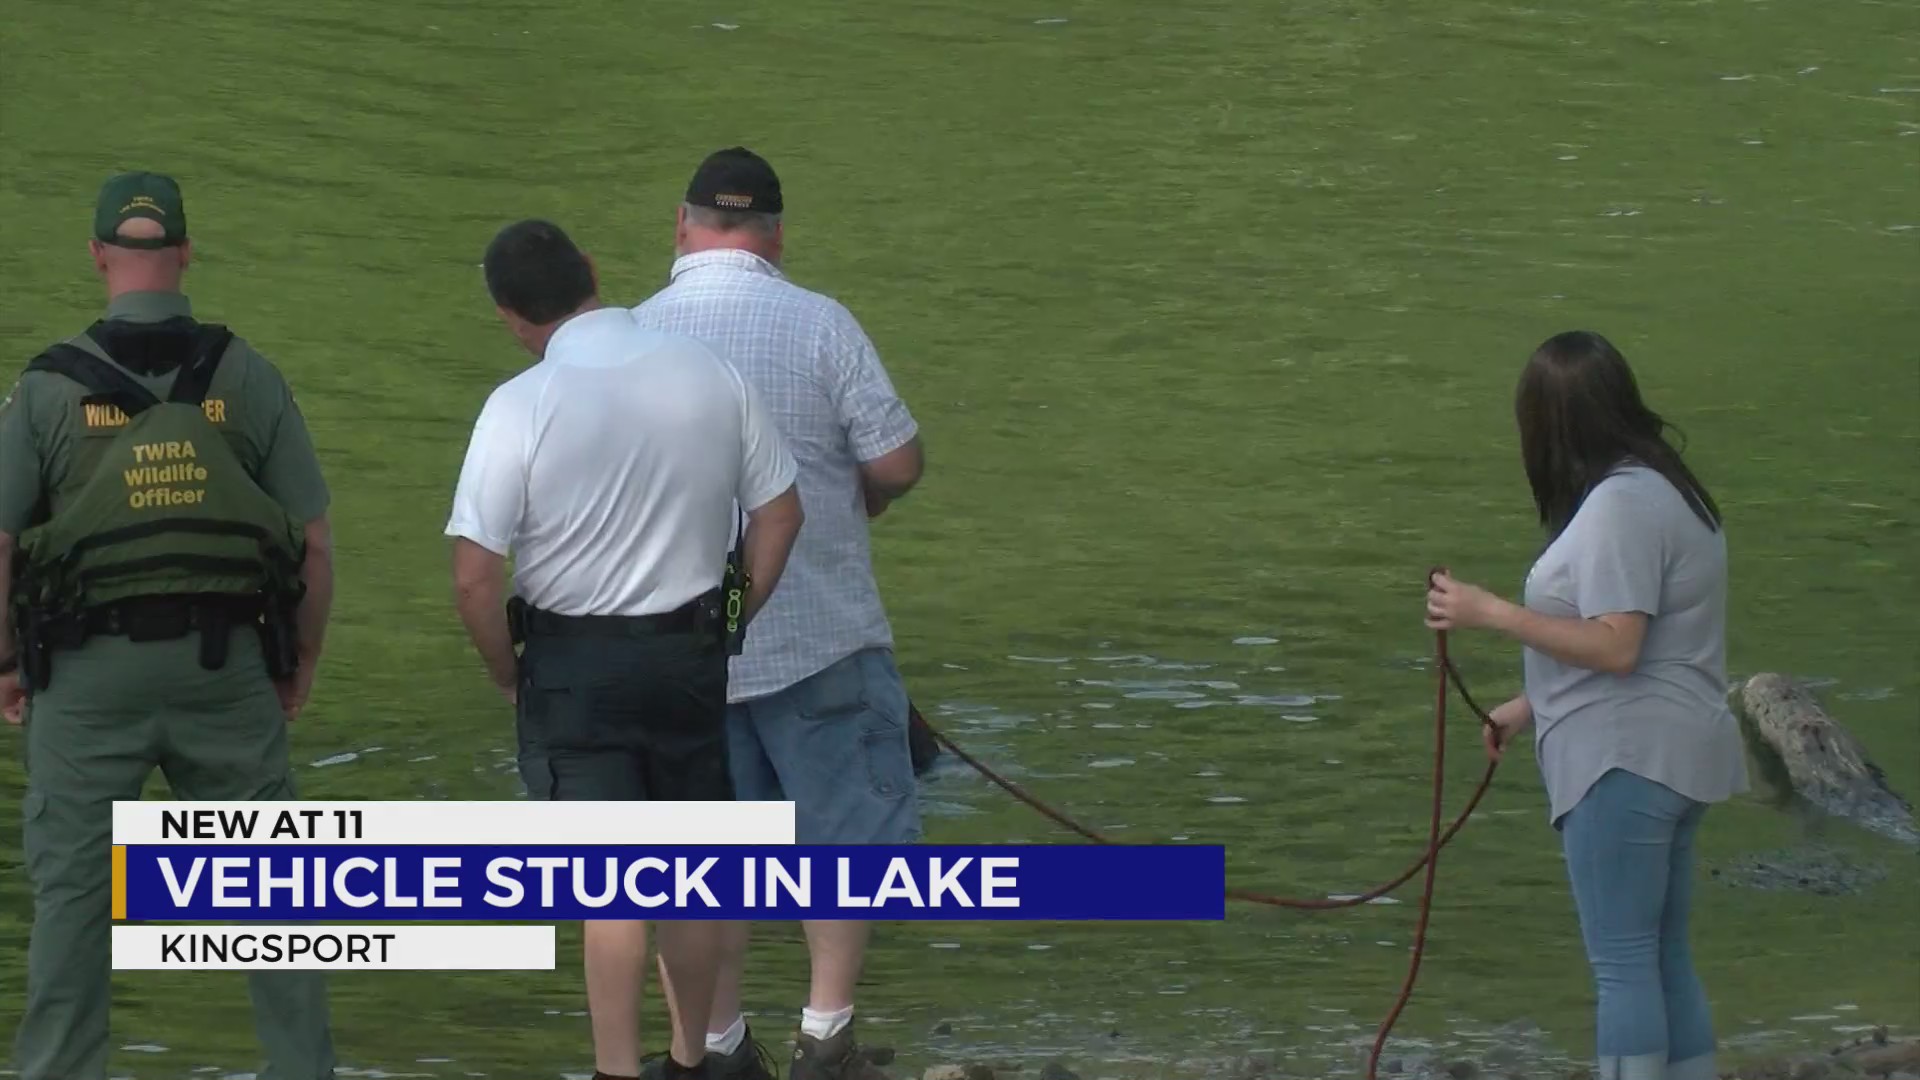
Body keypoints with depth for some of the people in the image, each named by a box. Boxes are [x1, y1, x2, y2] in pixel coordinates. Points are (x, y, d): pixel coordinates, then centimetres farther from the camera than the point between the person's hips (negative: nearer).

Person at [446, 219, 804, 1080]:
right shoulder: (709, 375, -4)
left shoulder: (522, 408, -17)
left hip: (575, 665, -4)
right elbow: (779, 514, 5)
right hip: (693, 651, 4)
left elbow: (475, 578, -18)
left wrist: (507, 675, -2)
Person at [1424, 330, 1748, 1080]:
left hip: (1626, 763, -10)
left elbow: (1615, 646, -23)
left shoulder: (1621, 503, -17)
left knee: (1623, 965, -8)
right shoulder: (1659, 488, 15)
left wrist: (1490, 615, -20)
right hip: (1659, 759, 10)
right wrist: (1533, 707, 23)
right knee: (1662, 962, 13)